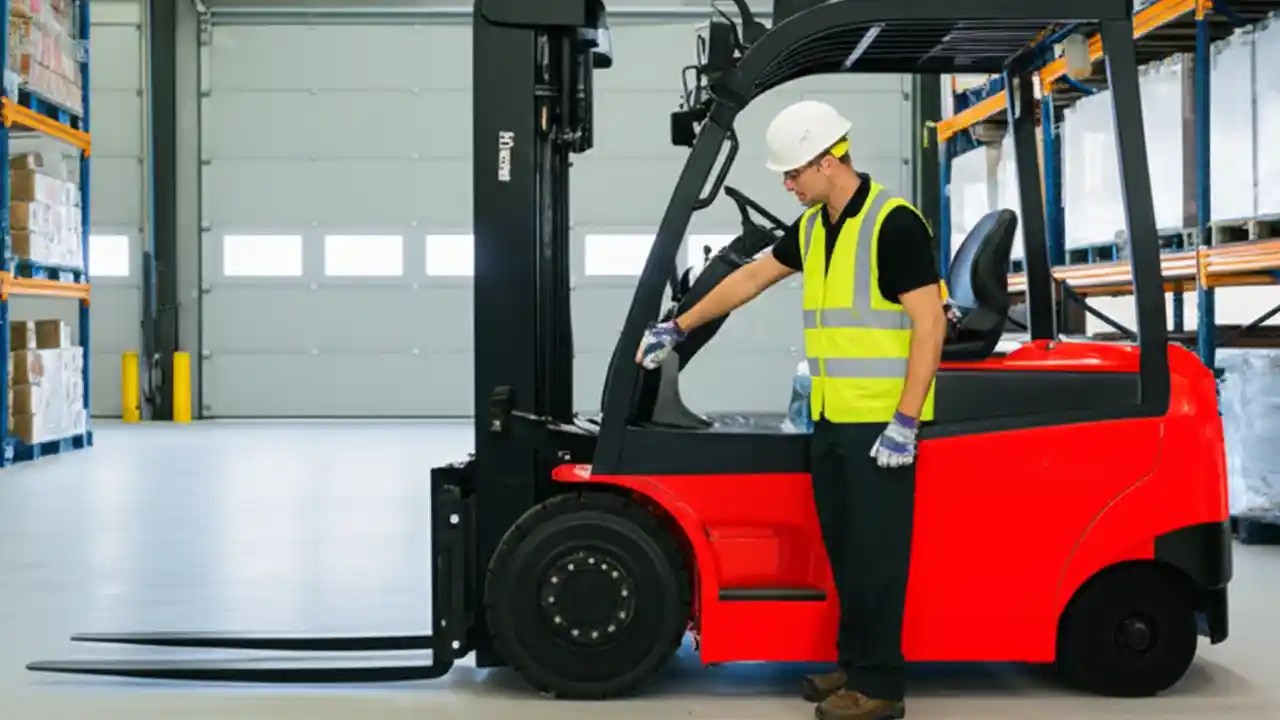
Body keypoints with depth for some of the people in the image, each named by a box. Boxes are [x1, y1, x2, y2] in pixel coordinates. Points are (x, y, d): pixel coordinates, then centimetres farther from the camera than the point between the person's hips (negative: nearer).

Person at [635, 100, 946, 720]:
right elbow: (751, 278, 24)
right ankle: (855, 663, 24)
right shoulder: (812, 227, 12)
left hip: (881, 423, -8)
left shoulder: (894, 224, -13)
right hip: (831, 419, 8)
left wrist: (905, 422, -19)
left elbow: (930, 325, -15)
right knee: (844, 548, 13)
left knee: (875, 551, -2)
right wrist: (680, 327, 26)